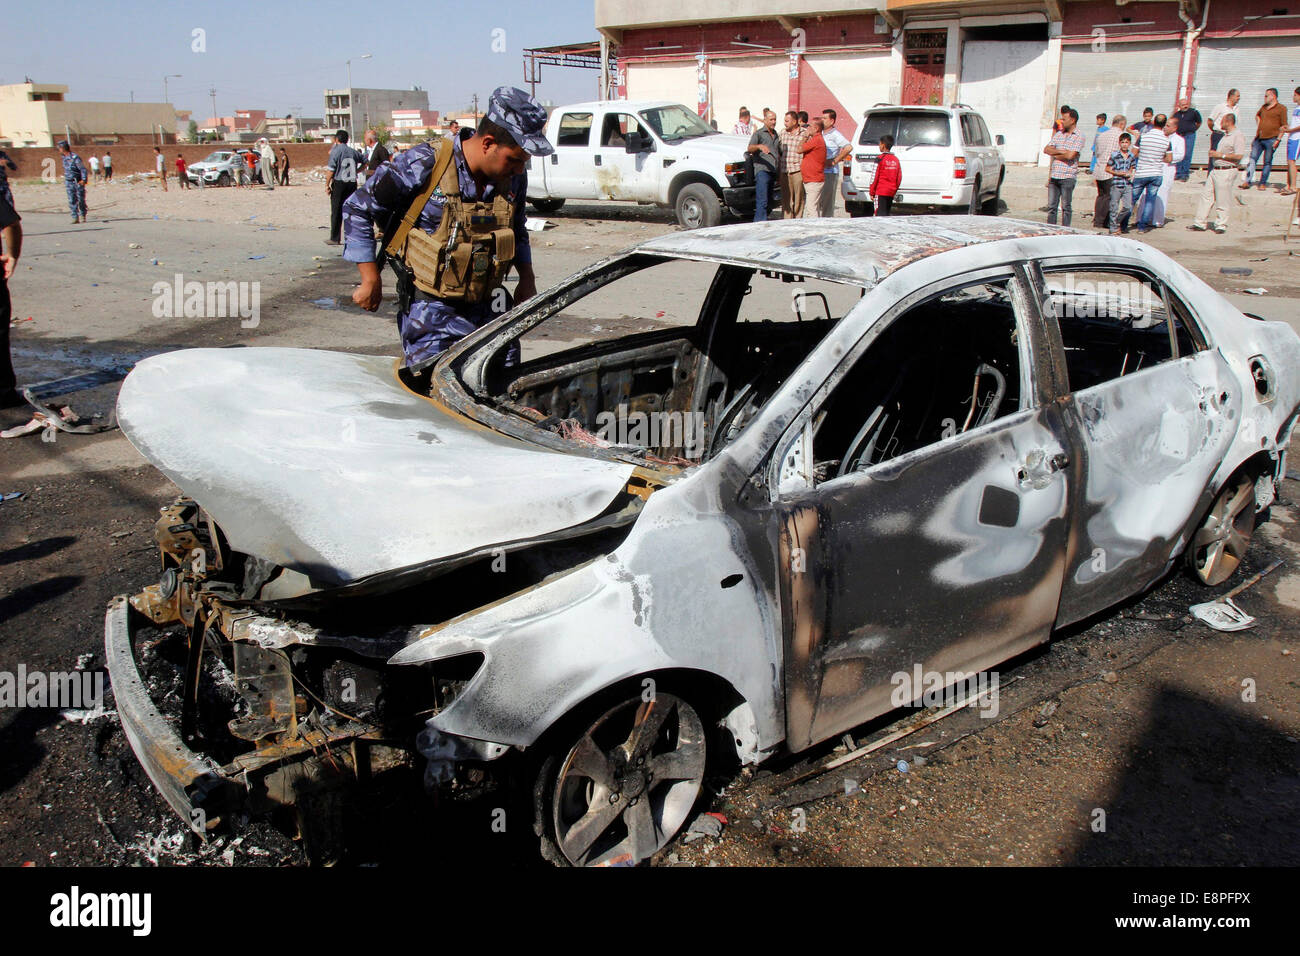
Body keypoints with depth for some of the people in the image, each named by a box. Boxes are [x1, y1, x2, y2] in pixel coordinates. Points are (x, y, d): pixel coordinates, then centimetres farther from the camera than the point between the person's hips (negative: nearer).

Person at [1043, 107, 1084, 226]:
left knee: (1066, 206, 1)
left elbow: (1070, 155, -15)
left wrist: (1055, 154, -1)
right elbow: (1046, 149, 6)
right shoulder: (1059, 134, 15)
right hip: (1054, 175, 5)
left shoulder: (1079, 136, -4)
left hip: (1068, 177, -5)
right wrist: (1060, 151, -9)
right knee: (1051, 206, 5)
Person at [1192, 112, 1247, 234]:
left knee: (1222, 200, -3)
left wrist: (1220, 155, -17)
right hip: (1215, 169, 10)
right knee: (1206, 195, 8)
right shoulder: (1225, 135, 18)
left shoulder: (1238, 136, -12)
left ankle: (1221, 225, 6)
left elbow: (1239, 155, -21)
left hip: (1226, 172, -10)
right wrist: (1213, 153, 13)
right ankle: (1199, 223, 11)